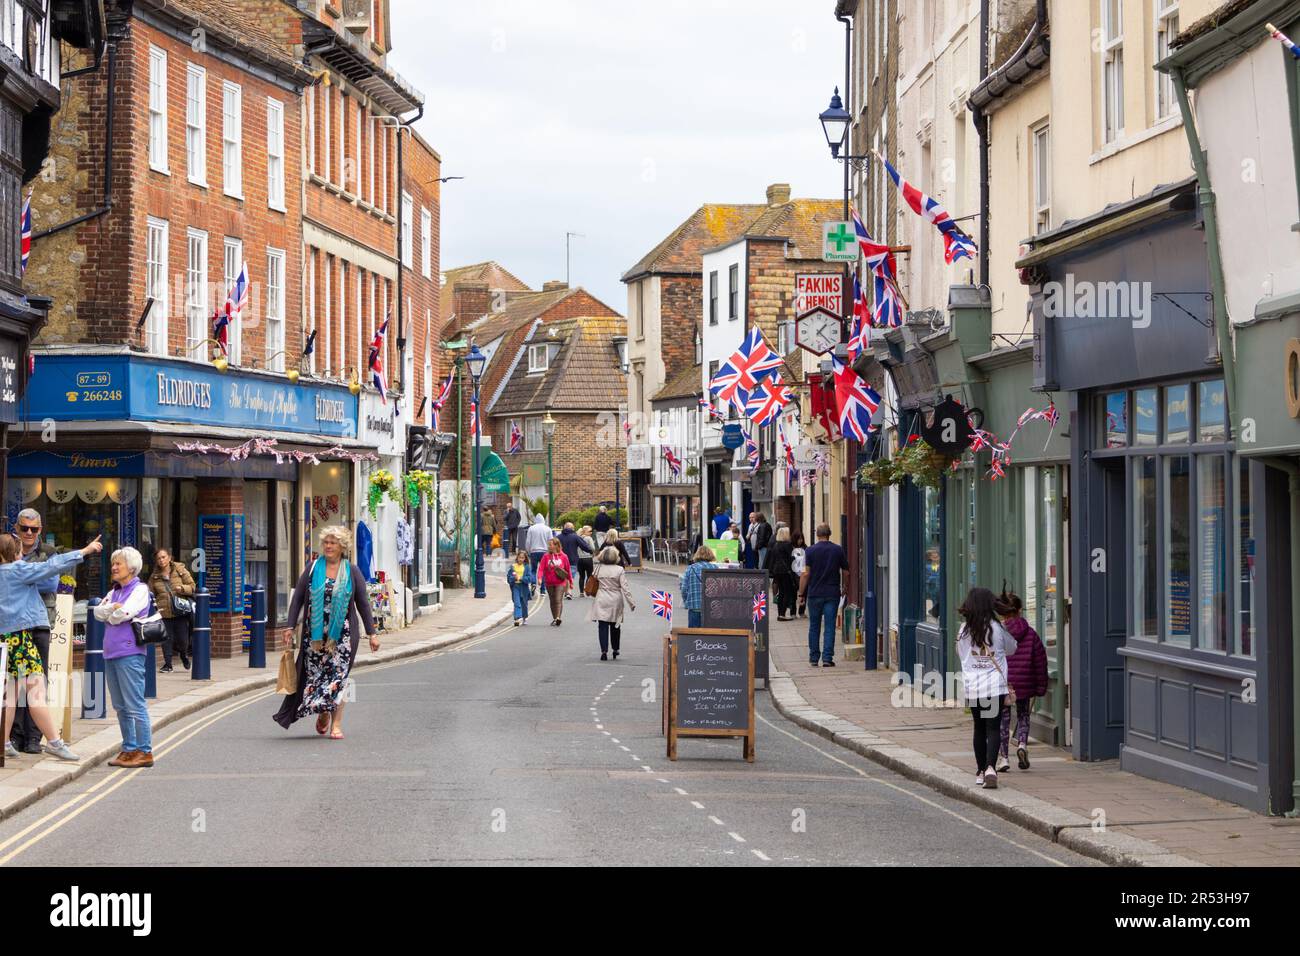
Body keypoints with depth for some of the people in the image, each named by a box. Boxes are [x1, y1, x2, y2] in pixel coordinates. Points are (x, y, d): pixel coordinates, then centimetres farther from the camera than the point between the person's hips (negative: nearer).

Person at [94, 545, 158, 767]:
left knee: (135, 705, -8)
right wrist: (113, 608, -10)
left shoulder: (140, 590, -3)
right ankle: (129, 749, 18)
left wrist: (109, 613, 1)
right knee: (120, 706, 12)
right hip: (111, 652, 8)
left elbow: (125, 613, -16)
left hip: (129, 653, -8)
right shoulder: (115, 592, 19)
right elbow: (98, 612, 6)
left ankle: (144, 751, -5)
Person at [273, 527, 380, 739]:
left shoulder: (352, 572, 4)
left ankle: (336, 724, -1)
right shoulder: (313, 569, 5)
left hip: (342, 632, -1)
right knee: (315, 672, 3)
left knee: (338, 674, -4)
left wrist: (372, 633, 4)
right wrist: (291, 626, -3)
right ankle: (323, 714, 25)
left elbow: (363, 603, 6)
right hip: (315, 632, 1)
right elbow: (297, 598, 5)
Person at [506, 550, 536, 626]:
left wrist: (520, 578, -16)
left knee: (524, 603, 12)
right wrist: (514, 578, -17)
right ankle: (518, 618, -16)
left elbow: (529, 578, -7)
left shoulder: (527, 567, 0)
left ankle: (524, 618, 30)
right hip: (515, 586, 0)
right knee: (517, 603, -10)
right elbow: (509, 578, 2)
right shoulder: (513, 566, 3)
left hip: (524, 586, 0)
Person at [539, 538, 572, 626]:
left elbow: (568, 569, 5)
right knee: (552, 601, 13)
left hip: (560, 583, -3)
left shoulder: (563, 557, -3)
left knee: (558, 600, -15)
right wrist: (539, 577, -23)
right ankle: (554, 619, 24)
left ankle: (558, 617, -21)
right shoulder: (546, 556, 0)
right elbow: (541, 568, -7)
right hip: (549, 583, 3)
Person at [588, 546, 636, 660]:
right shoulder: (619, 570, -8)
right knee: (615, 626, 14)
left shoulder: (598, 568, -3)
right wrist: (631, 603, -7)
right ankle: (615, 650, 24)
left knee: (602, 626, 1)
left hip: (602, 600, 0)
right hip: (616, 600, 0)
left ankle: (604, 651, -9)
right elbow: (625, 588, -10)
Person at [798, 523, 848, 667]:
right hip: (832, 594, 0)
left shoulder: (810, 551, -4)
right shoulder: (838, 550, 0)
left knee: (814, 627, 10)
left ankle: (813, 658, 14)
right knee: (829, 627, 0)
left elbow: (806, 574, -7)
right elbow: (845, 571, 5)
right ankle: (827, 658, -6)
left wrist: (801, 593, 1)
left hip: (814, 594, 0)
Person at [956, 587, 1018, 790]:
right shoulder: (997, 628, -5)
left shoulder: (964, 631, -1)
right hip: (995, 686, -2)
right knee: (993, 728, -3)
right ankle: (990, 767, -21)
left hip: (972, 687, 2)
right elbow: (1011, 649, 11)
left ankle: (981, 771, 20)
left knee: (979, 729, 14)